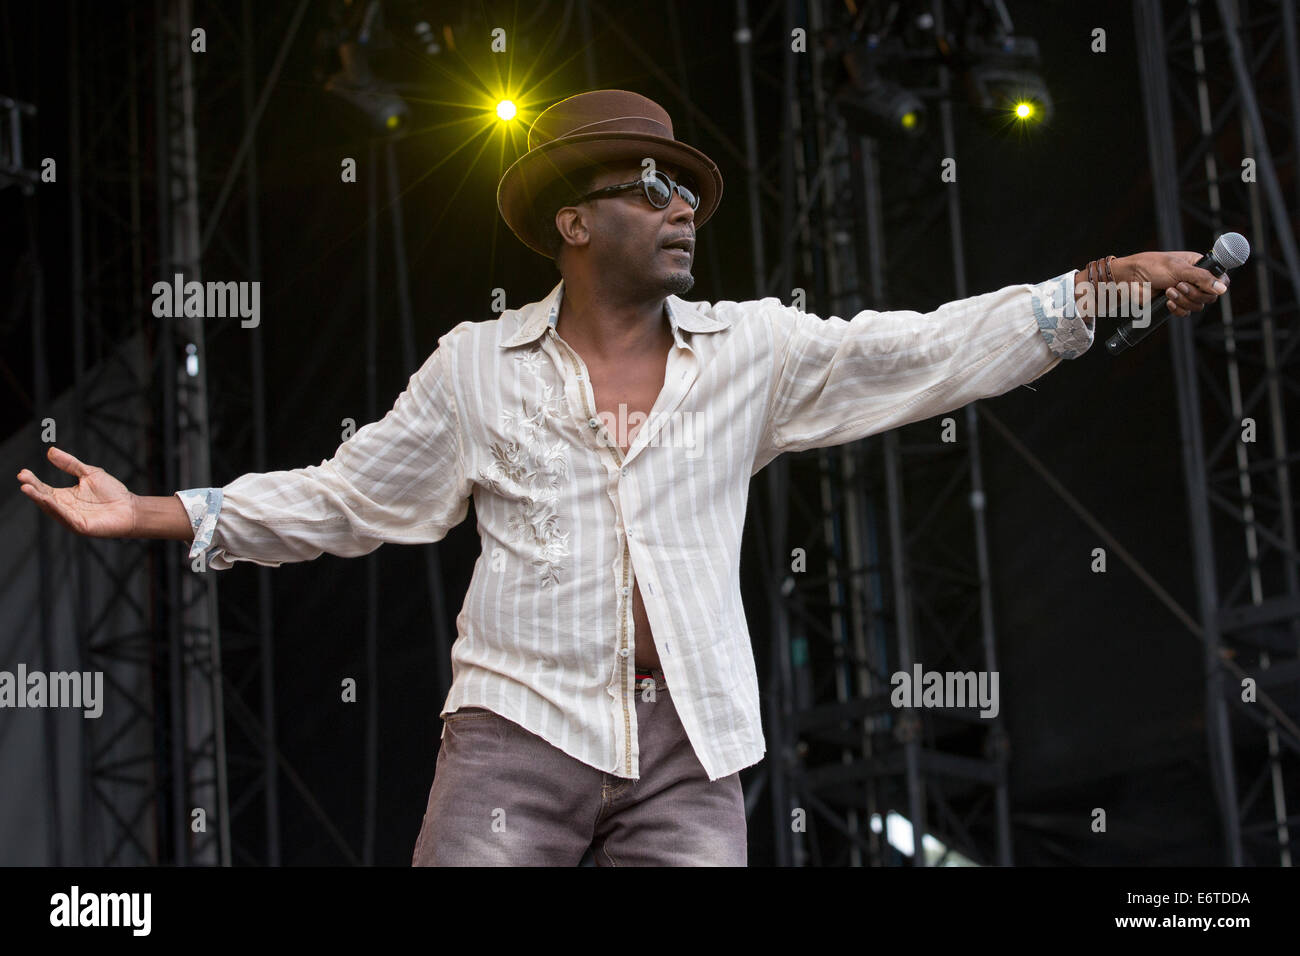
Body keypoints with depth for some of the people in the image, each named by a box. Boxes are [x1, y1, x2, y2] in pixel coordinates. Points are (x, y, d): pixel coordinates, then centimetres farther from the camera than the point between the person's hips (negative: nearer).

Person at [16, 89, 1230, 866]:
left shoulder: (752, 352, 8)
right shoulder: (477, 366, 6)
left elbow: (930, 350, 4)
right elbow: (346, 496, 11)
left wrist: (1096, 291, -6)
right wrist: (156, 516, 5)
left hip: (687, 749, 2)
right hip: (522, 722, -2)